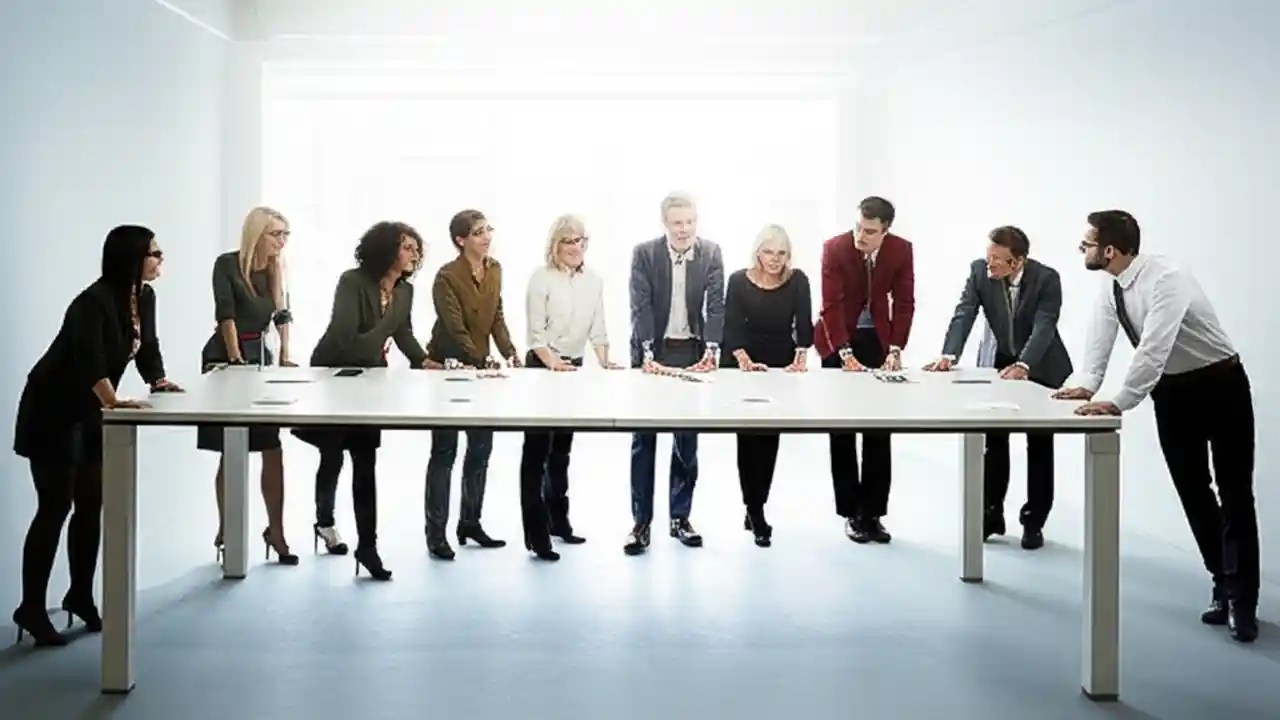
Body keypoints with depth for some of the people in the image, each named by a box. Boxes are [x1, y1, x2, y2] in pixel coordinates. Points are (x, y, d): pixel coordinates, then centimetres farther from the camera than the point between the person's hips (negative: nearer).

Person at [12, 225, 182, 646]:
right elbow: (89, 358, -40)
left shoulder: (145, 297, 1)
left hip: (91, 415, 8)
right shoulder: (94, 302, -25)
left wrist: (158, 380, -9)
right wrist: (113, 400, -54)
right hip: (53, 414, -8)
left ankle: (80, 596, 21)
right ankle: (31, 608, 4)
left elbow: (147, 345, 9)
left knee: (91, 505, 9)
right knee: (55, 508, -5)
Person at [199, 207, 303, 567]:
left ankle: (276, 530, 6)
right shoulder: (227, 264, -10)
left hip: (260, 357, 5)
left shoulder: (275, 269, 7)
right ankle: (225, 531, 13)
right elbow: (226, 315, -15)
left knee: (273, 450, -1)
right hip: (225, 359, -5)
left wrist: (285, 356, 2)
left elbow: (283, 313, 10)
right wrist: (236, 361, -18)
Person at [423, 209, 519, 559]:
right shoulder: (447, 277, -17)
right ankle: (435, 532, 5)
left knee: (481, 448, 9)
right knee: (444, 450, -2)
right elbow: (456, 330, -21)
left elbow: (497, 317, 5)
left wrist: (510, 352, -9)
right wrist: (483, 362, -28)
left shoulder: (495, 270, 4)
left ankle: (470, 523, 21)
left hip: (479, 367, 7)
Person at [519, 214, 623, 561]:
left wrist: (604, 361, -6)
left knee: (562, 448, 16)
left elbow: (597, 327, 6)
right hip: (543, 368, -6)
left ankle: (558, 519, 27)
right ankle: (536, 532, -3)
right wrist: (554, 363, -26)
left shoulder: (593, 279, 3)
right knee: (537, 450, -4)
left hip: (575, 367, 6)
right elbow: (536, 333, -13)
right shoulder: (542, 278, -11)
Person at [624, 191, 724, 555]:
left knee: (687, 439, 8)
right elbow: (641, 306, -11)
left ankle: (680, 517, 18)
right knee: (644, 439, 1)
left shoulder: (711, 253, 0)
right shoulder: (644, 253, -6)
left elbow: (716, 304, -5)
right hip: (652, 352, -2)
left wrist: (711, 349, -18)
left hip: (692, 353, 2)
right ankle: (641, 522, 7)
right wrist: (647, 354, -21)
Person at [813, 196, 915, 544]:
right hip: (839, 340, -2)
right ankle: (851, 512, 8)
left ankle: (873, 512, 7)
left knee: (878, 431, 0)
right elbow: (831, 305, -20)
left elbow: (904, 302, -4)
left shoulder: (901, 250, -9)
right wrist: (845, 354, -26)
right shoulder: (834, 248, -17)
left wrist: (895, 349, -14)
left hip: (878, 339, 2)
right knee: (841, 430, -1)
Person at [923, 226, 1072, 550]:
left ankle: (1033, 521, 11)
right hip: (998, 362, 3)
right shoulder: (979, 271, -16)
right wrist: (949, 355, -37)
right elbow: (964, 314, -22)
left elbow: (1043, 327, -33)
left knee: (1039, 444, 2)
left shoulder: (1047, 278, -25)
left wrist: (1023, 365, -49)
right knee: (993, 438, 4)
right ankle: (991, 513, 15)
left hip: (1041, 367, -3)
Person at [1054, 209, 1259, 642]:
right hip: (1172, 391, 7)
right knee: (1193, 492, 9)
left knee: (1234, 492, -3)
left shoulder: (1165, 279, -29)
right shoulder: (1111, 286, -5)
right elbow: (1100, 337, -5)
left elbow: (1153, 349, -37)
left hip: (1219, 385, -7)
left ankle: (1241, 600, 2)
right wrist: (1086, 384, -21)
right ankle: (1223, 587, 20)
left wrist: (1119, 403, -41)